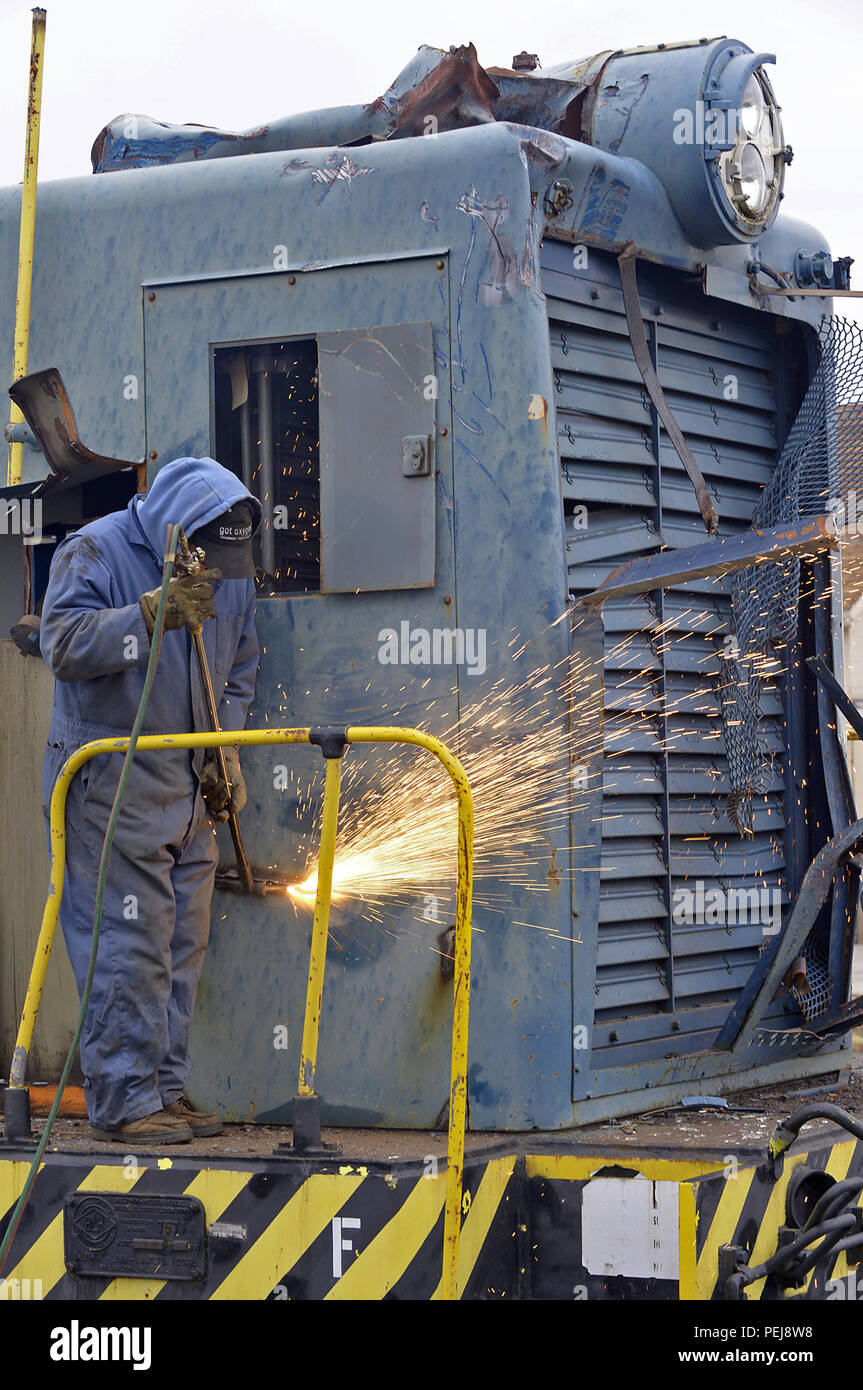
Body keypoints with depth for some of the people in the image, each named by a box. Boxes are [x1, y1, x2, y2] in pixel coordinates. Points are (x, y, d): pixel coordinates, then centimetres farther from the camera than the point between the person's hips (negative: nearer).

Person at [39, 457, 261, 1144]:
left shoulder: (233, 571, 11)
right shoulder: (94, 553, -7)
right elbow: (64, 644, -19)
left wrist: (226, 753, 9)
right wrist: (152, 614, -28)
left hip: (192, 791, 7)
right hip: (112, 785, -7)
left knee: (183, 945, 8)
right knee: (129, 945, -10)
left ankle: (166, 1091, 16)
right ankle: (123, 1100, -3)